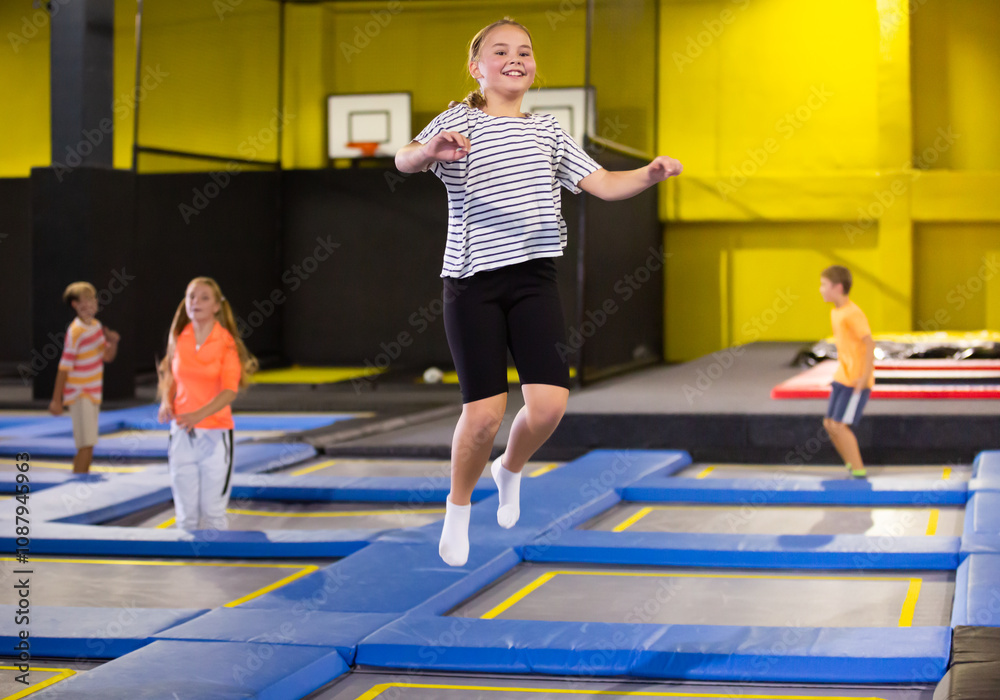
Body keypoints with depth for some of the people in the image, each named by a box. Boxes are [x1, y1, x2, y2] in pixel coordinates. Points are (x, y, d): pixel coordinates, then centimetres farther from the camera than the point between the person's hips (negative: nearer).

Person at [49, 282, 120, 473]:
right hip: (79, 395, -8)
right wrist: (56, 400, -15)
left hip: (94, 393, 8)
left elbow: (107, 357, 16)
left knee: (88, 446, 11)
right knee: (86, 445, -13)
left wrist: (113, 342, -6)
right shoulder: (75, 332, -16)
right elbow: (64, 368, -16)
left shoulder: (97, 325, 7)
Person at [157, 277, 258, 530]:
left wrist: (199, 414, -31)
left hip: (215, 435, -3)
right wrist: (166, 403, -4)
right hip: (182, 434, 3)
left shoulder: (227, 342, -7)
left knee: (213, 512, 0)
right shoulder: (178, 338, 5)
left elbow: (230, 391, -17)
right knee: (185, 512, 7)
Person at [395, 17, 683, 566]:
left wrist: (650, 174, -10)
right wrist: (431, 151, -43)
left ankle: (510, 469, 23)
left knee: (549, 403, -10)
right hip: (473, 280, -4)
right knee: (485, 411, -8)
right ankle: (458, 506, 20)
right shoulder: (459, 121, 0)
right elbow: (404, 160, -19)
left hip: (534, 277, 4)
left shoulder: (547, 131, 16)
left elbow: (604, 185, 11)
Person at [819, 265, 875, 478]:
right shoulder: (835, 312, 12)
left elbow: (869, 343, -21)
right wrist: (839, 373, 17)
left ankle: (859, 471, -3)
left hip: (857, 381, -9)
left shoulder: (853, 314, -17)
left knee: (839, 425, -12)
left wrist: (864, 377, -23)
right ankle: (852, 465, 20)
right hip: (842, 377, 9)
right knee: (829, 423, 9)